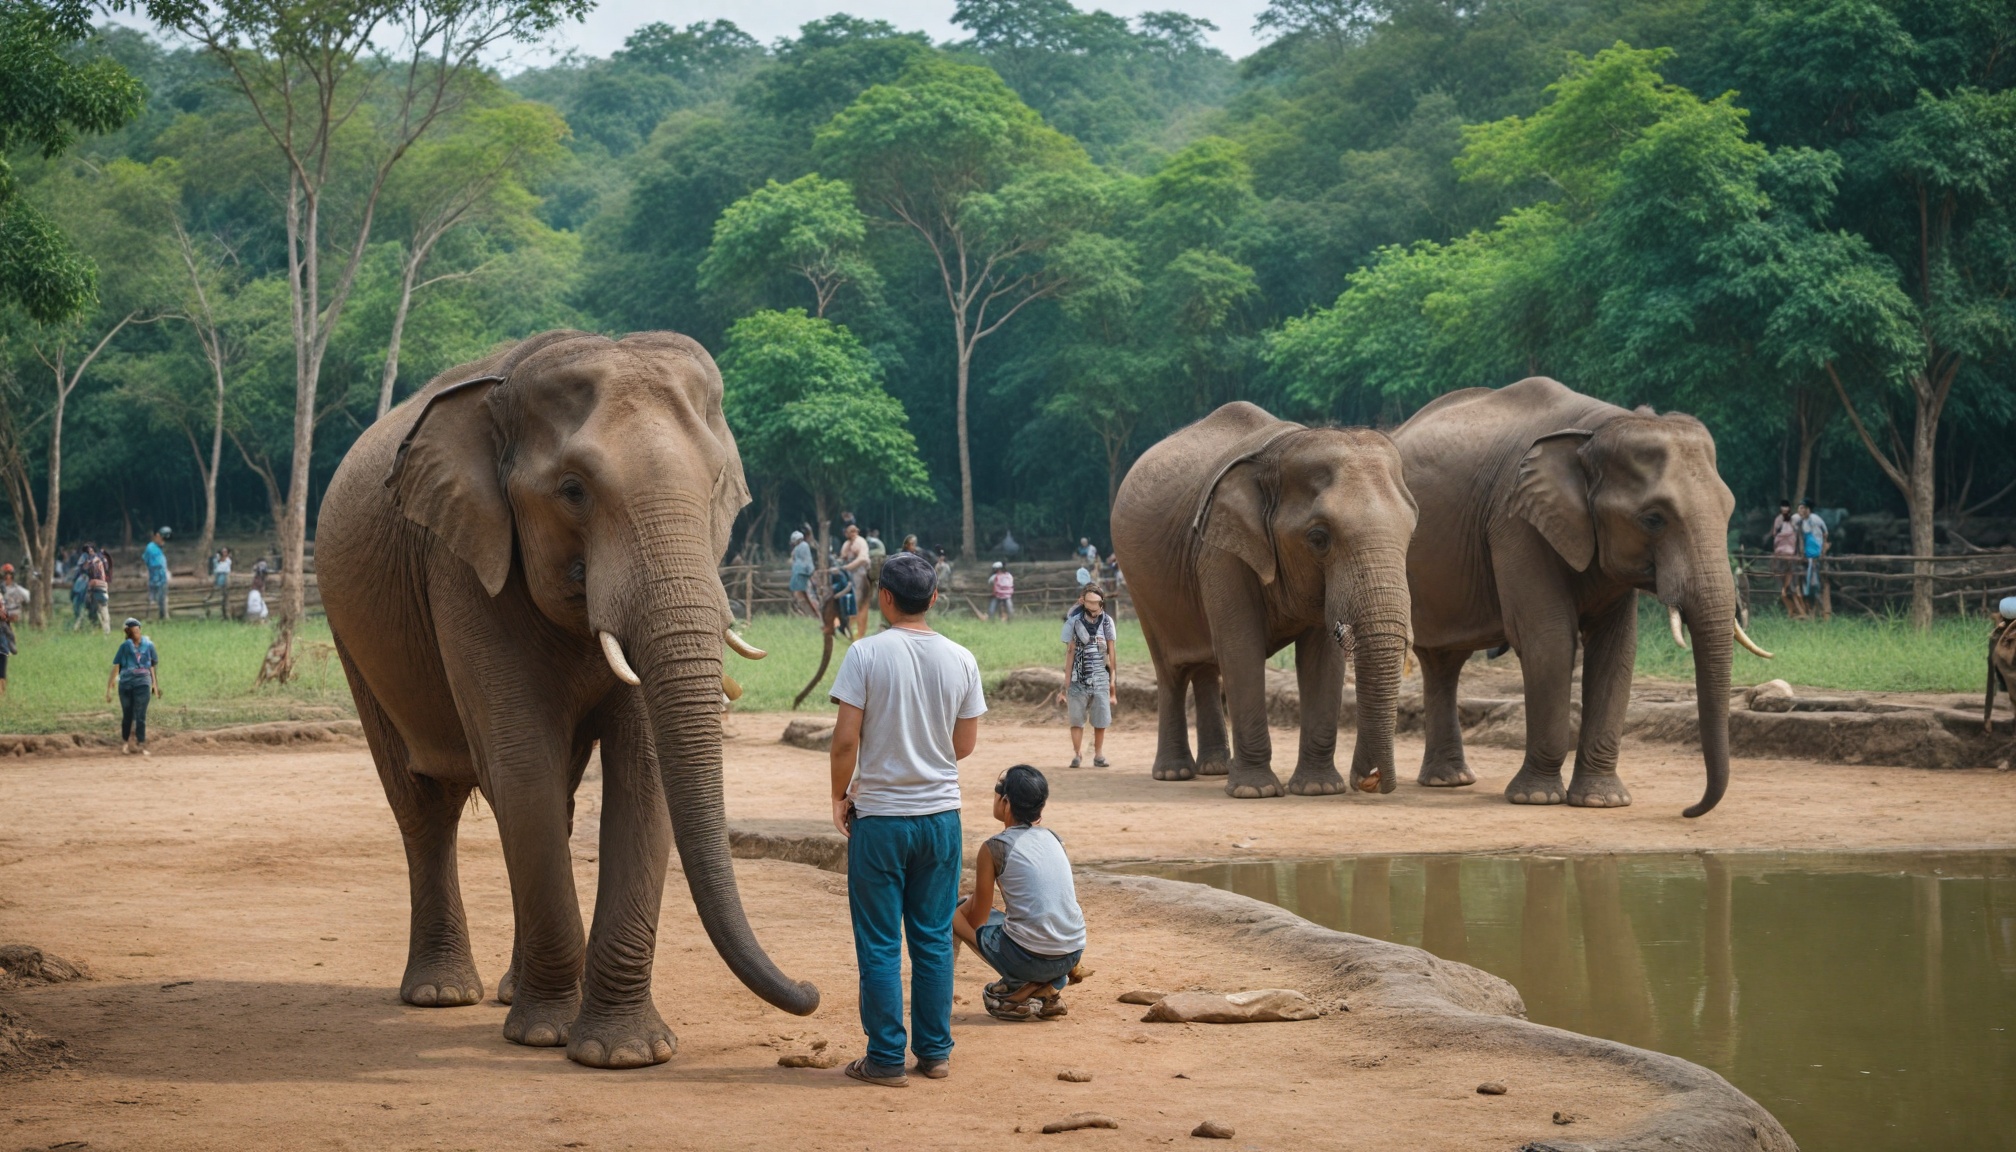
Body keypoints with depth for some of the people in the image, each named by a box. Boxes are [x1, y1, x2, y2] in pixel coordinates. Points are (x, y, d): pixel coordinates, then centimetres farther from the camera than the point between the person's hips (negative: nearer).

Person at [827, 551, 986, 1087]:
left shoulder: (867, 654, -12)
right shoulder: (960, 660, -1)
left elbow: (846, 738, -13)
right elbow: (965, 743, 6)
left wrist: (840, 794, 3)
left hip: (879, 816, -3)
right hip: (941, 813, 3)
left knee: (880, 944, 3)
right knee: (934, 939, 12)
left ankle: (886, 1058, 5)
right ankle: (935, 1052, 16)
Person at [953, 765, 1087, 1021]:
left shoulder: (994, 848, -6)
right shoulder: (1053, 839, 11)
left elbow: (976, 922, 1)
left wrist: (979, 871, 20)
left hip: (1029, 959, -6)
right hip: (1072, 954, 6)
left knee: (953, 912, 12)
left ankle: (1020, 990, 4)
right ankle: (1050, 987, 12)